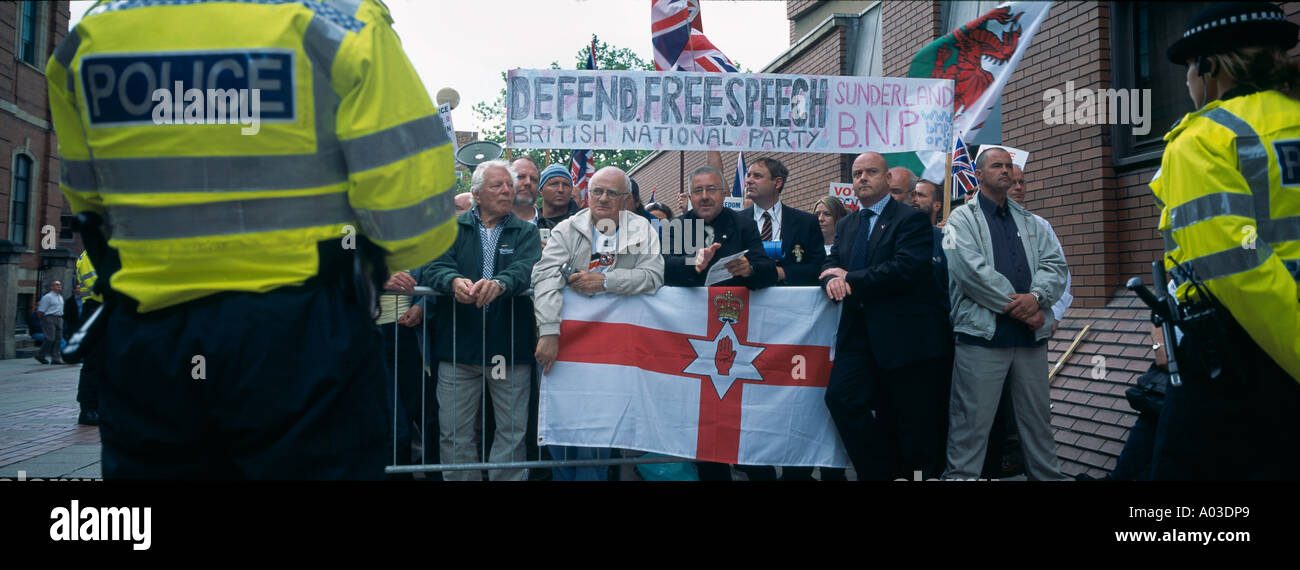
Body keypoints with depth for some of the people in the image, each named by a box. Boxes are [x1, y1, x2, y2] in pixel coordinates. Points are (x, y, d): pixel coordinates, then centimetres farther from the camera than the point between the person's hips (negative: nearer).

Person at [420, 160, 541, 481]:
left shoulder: (525, 232, 11)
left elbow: (526, 268, -9)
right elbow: (434, 266, -5)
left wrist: (500, 283, -31)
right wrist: (454, 281, -28)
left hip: (510, 346, 0)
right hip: (459, 346, 0)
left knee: (512, 431, 4)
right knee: (455, 433, 4)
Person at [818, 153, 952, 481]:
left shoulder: (911, 219, -5)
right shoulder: (846, 226, 19)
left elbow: (906, 268, -18)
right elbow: (830, 265, 14)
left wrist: (850, 279, -13)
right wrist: (832, 278, -12)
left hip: (905, 336, -6)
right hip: (860, 334, 6)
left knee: (914, 423, 0)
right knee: (840, 397, -8)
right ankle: (882, 471, 6)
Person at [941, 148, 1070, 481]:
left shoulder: (1029, 221, 19)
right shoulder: (962, 219, 2)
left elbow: (1055, 264, 7)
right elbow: (971, 269, -13)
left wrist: (1036, 297, -14)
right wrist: (1018, 307, -13)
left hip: (1031, 334, 5)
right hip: (982, 333, -5)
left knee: (1038, 418, 13)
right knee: (972, 422, -3)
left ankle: (1048, 474, 24)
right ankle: (961, 473, 6)